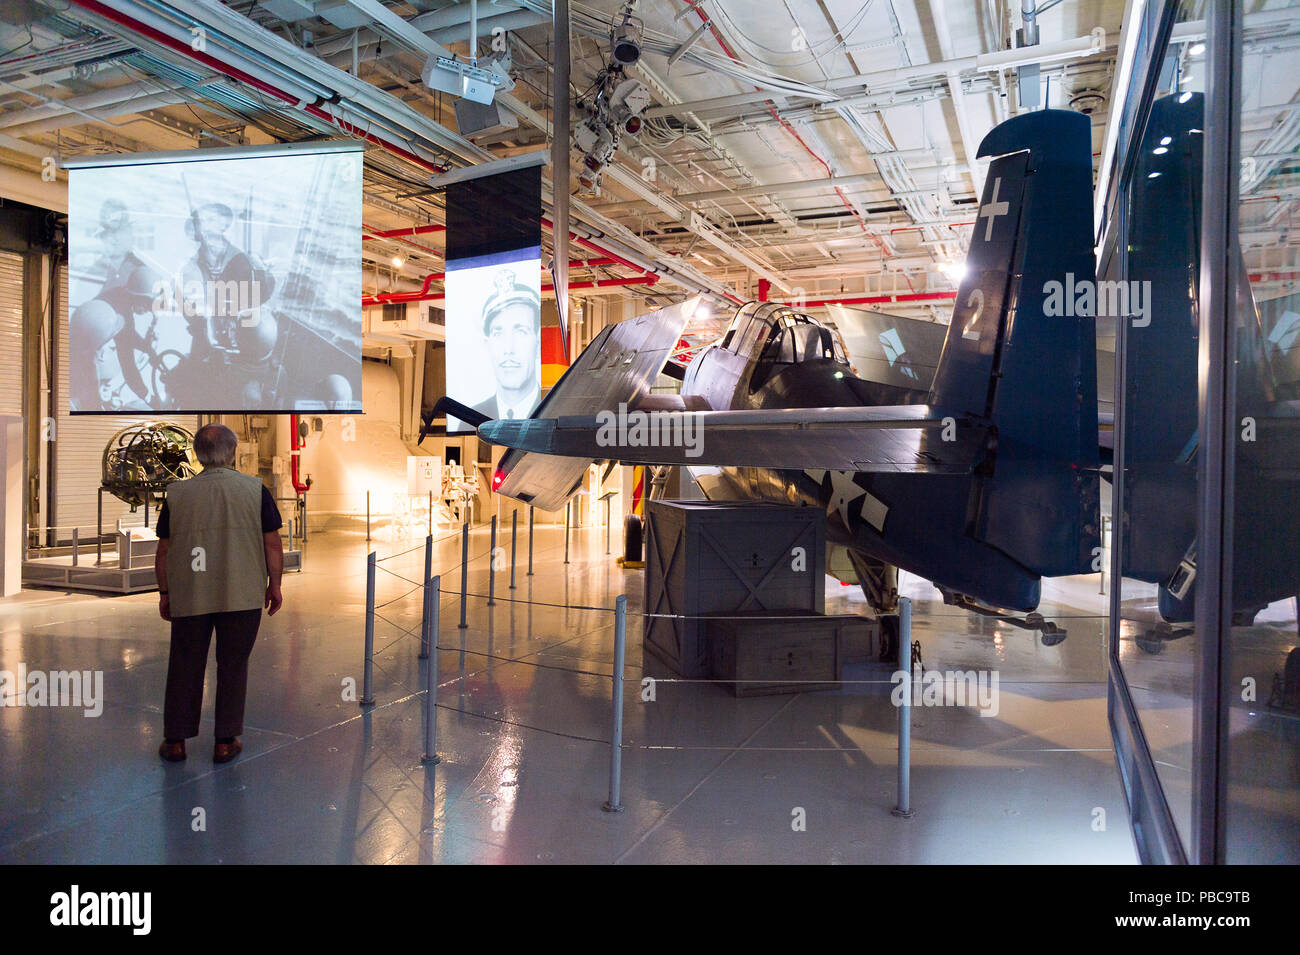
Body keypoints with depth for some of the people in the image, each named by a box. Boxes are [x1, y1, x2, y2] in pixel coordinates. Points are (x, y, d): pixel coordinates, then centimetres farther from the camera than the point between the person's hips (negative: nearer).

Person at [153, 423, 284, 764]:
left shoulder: (177, 493, 1)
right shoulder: (255, 489, -4)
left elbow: (163, 551, 6)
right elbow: (273, 544, -2)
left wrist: (164, 592, 17)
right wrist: (274, 585, 9)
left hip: (188, 596, 1)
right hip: (242, 595, -1)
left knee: (184, 666, 13)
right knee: (233, 666, 9)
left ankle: (175, 741, 21)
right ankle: (226, 742, 15)